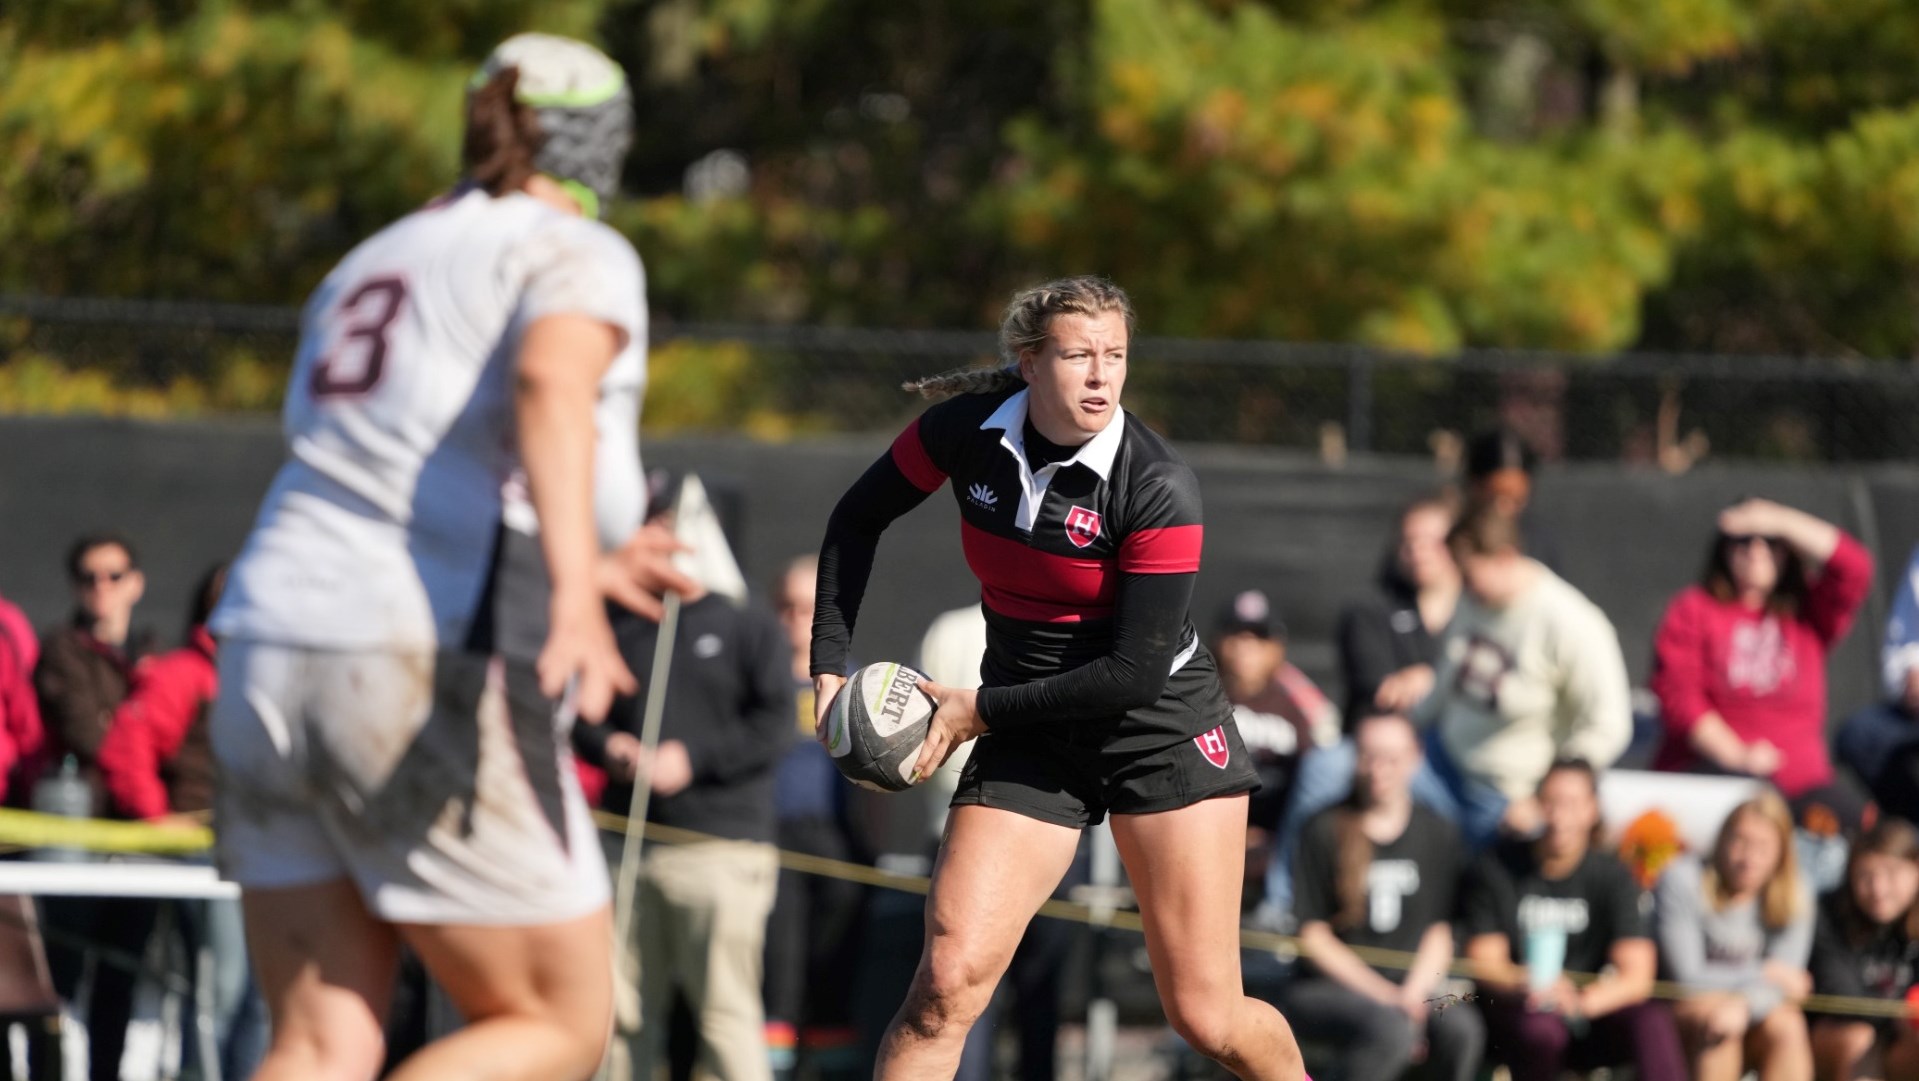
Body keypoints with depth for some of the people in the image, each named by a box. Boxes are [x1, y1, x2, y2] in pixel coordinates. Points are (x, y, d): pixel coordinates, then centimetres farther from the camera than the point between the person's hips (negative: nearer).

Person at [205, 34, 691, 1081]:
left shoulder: (368, 267, 24)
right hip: (439, 683, -7)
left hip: (271, 653, 7)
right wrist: (571, 588, -35)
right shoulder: (579, 257, 1)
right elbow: (551, 380, -22)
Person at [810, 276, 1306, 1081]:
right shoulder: (967, 431, -8)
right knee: (947, 983, -16)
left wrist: (982, 709, -15)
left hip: (1164, 731, -3)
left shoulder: (1158, 488, -19)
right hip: (1031, 745, 3)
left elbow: (1137, 672, -20)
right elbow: (858, 519, 10)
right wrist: (830, 664, 1)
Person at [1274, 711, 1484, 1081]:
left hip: (1412, 984, 3)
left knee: (1462, 1029, -30)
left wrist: (1414, 993, -10)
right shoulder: (1325, 832, -1)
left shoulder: (1438, 835, 9)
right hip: (1328, 987, -3)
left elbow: (1440, 929, 8)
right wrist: (1384, 998, -11)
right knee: (1391, 1031, -36)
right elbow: (1312, 936, -3)